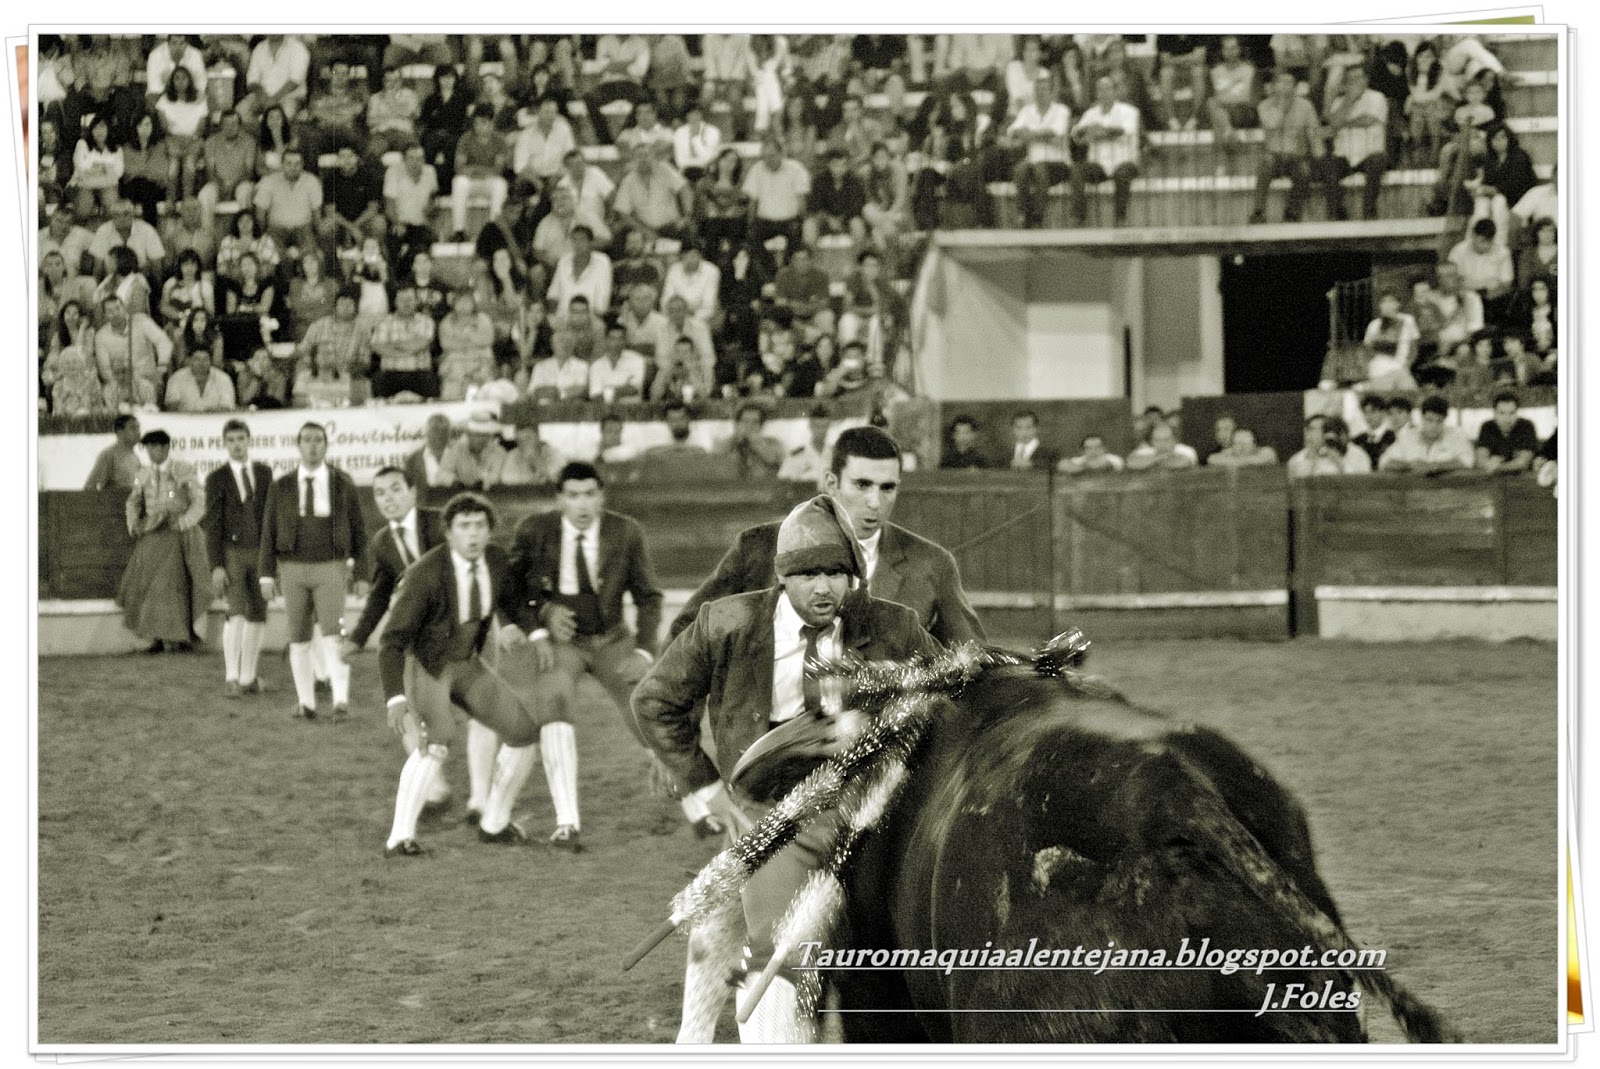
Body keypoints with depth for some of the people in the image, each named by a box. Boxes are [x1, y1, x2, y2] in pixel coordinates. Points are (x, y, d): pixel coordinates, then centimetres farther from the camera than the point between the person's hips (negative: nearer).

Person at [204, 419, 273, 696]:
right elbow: (212, 525, -8)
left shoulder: (264, 473, 6)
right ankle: (231, 678, -17)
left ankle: (248, 676, 18)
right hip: (231, 553, -4)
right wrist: (215, 567, -15)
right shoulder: (217, 479, -6)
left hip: (259, 553, 4)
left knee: (258, 616, 5)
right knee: (237, 612, -19)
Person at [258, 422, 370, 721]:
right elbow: (268, 533, 5)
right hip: (293, 570, 2)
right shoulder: (281, 487, 4)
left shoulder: (343, 484, 2)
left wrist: (361, 575, 1)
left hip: (330, 568, -2)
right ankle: (306, 702, 10)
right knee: (299, 640, 3)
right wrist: (267, 574, -2)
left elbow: (358, 532, 6)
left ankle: (341, 699, -18)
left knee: (332, 635, -15)